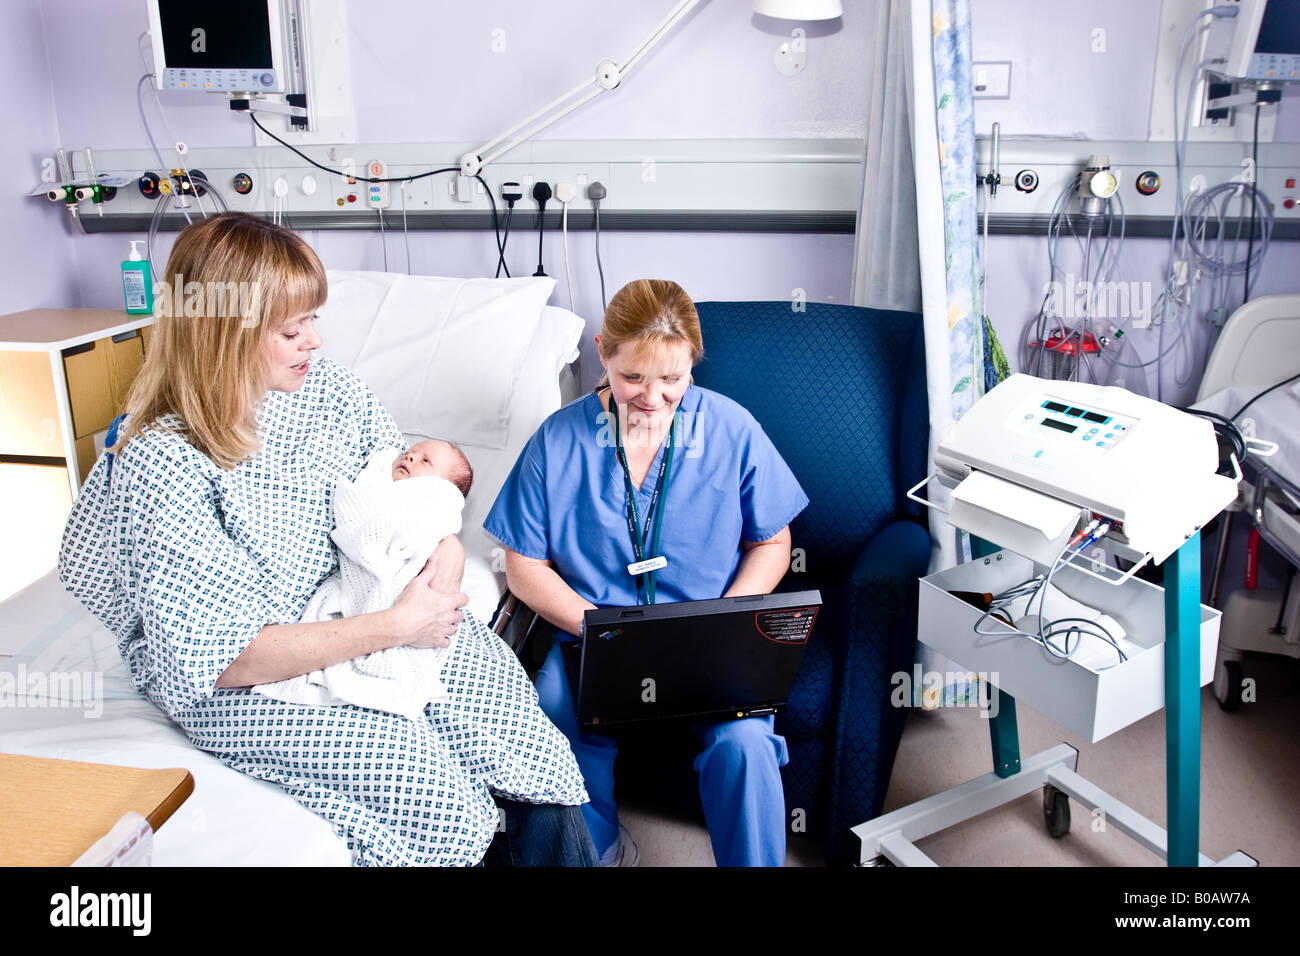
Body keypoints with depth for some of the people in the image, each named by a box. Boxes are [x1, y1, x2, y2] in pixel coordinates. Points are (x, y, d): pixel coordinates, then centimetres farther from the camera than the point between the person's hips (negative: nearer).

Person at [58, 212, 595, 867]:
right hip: (244, 683, -5)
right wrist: (394, 627, -27)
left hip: (360, 609, 5)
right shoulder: (162, 465, -21)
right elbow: (226, 658, -23)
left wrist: (446, 546, -14)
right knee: (430, 784, -22)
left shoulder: (324, 386, -3)